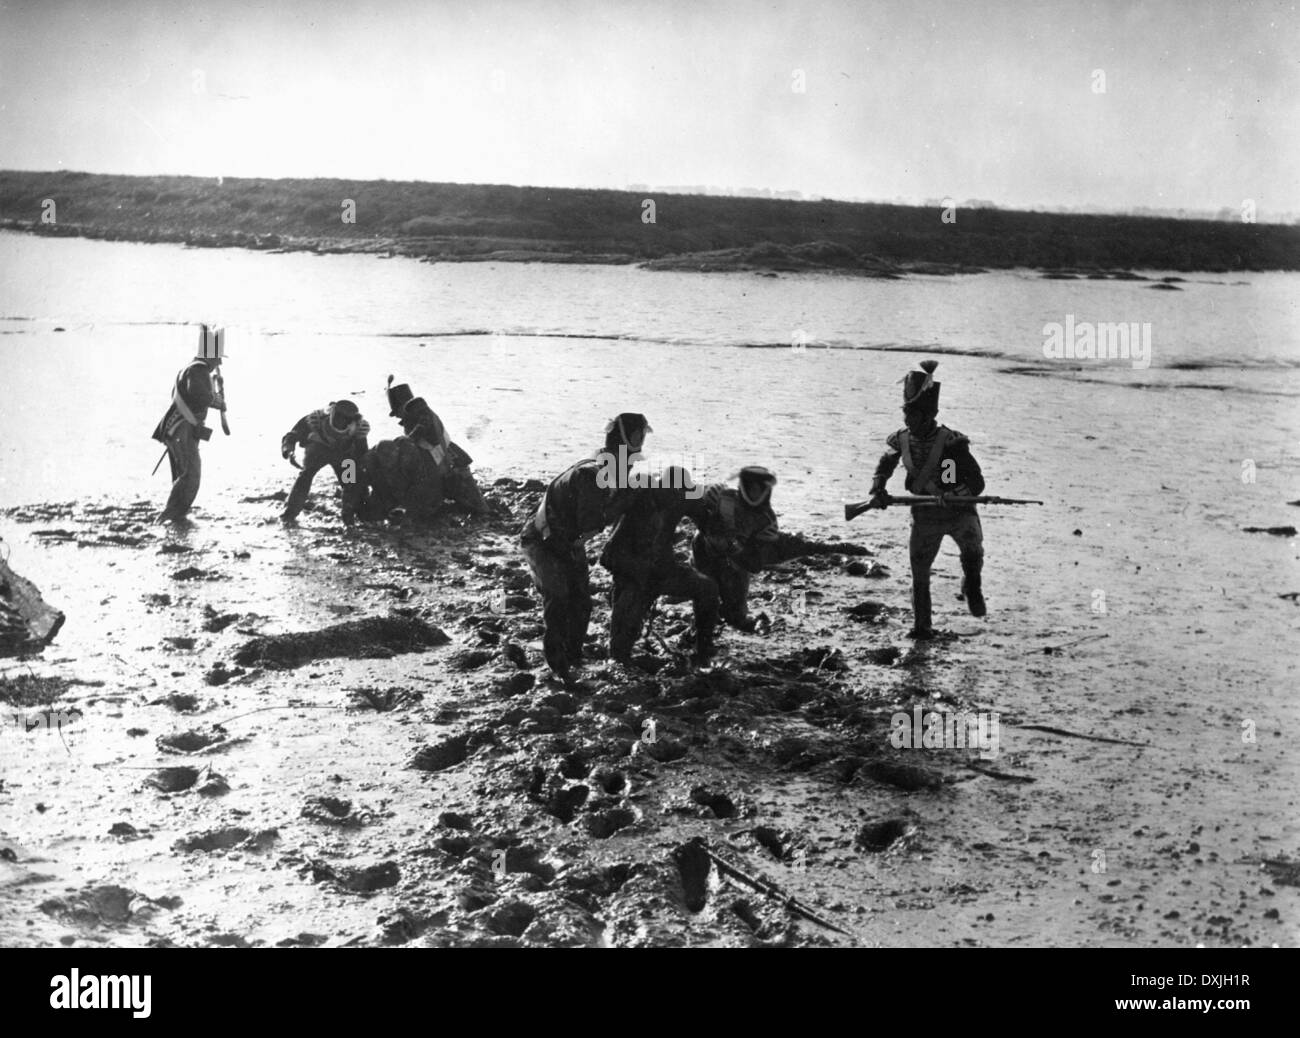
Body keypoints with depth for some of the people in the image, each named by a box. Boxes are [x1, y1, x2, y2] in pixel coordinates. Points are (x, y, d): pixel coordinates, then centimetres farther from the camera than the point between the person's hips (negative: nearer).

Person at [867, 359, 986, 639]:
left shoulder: (952, 442, -18)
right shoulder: (901, 440, -3)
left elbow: (977, 483, -18)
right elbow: (884, 466, 17)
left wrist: (952, 495, -35)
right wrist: (878, 489, -2)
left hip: (959, 511, -4)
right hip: (925, 516, 4)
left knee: (972, 544, -31)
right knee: (919, 573, 4)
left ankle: (972, 587, -1)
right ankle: (921, 626, 21)